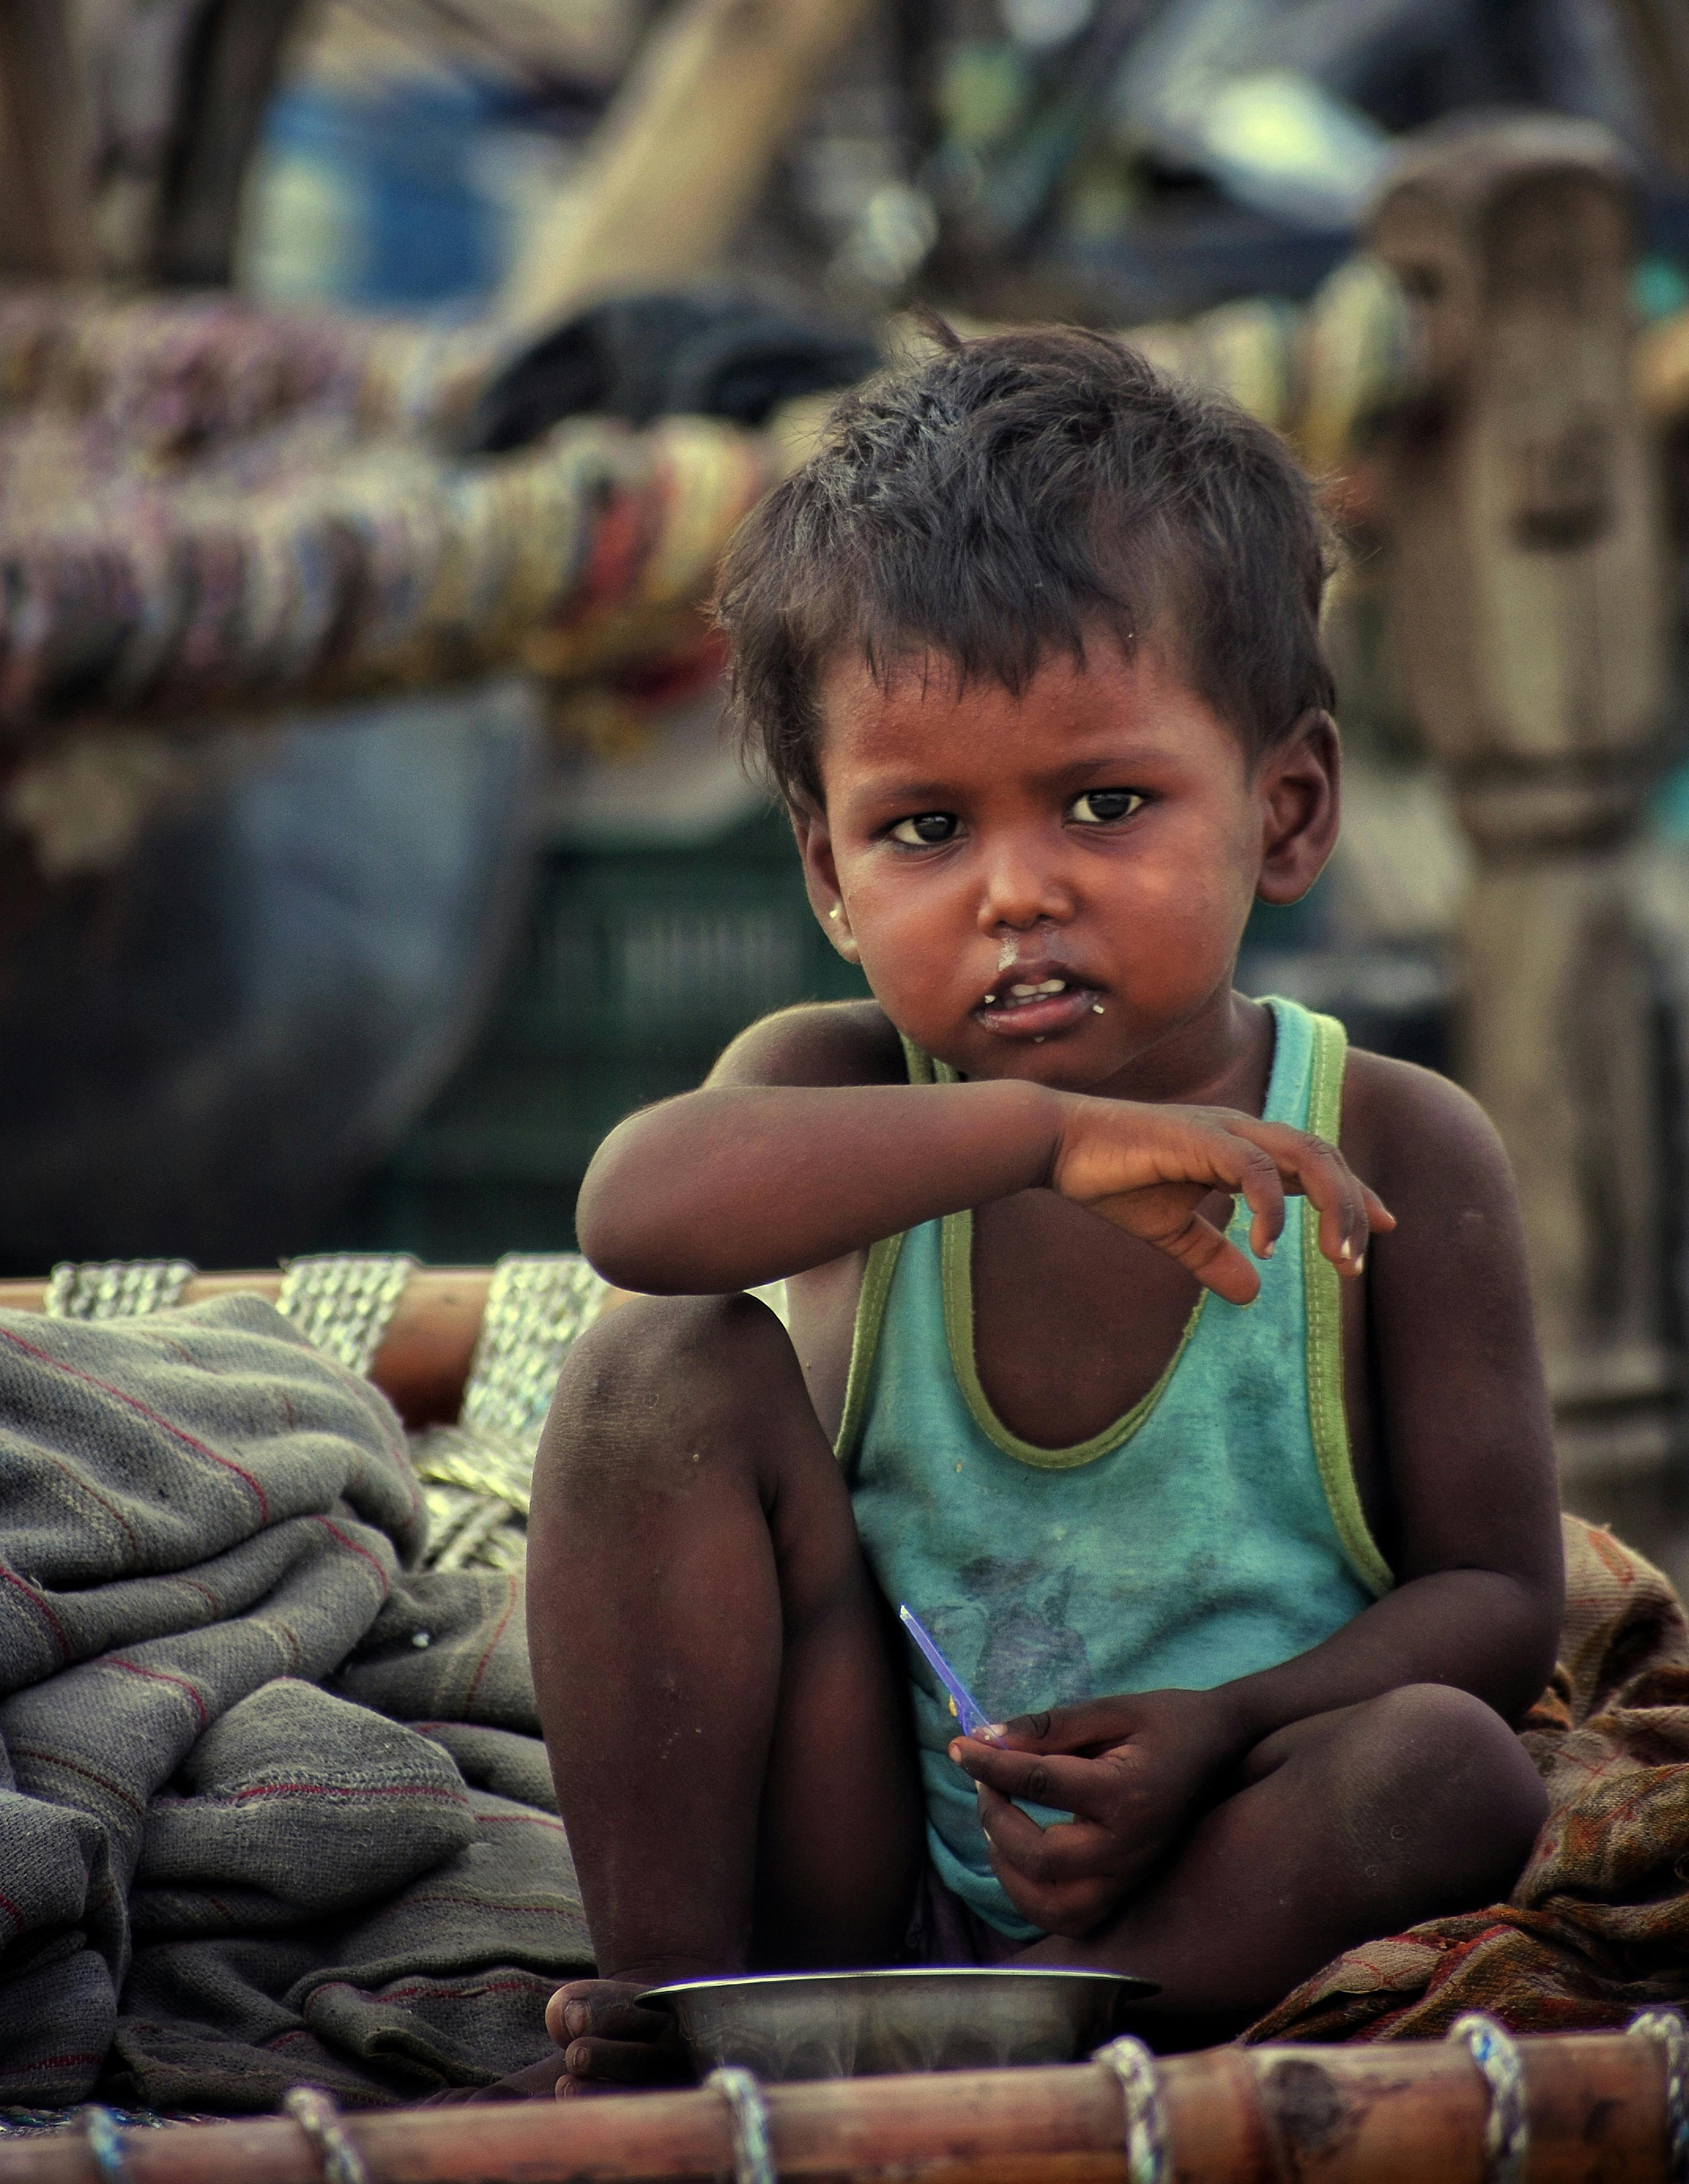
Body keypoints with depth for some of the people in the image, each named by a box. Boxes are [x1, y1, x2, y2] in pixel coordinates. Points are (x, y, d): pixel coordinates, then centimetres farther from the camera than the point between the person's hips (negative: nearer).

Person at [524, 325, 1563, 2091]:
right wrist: (1039, 1131, -40)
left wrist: (1223, 1734, -22)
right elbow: (636, 1209, -29)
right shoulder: (842, 1088, -4)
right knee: (671, 1368, -14)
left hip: (1179, 1899, -1)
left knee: (1454, 1765, -30)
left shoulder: (1392, 1155, -6)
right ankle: (673, 1997, -17)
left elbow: (1498, 1594, -3)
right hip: (862, 1860, 1)